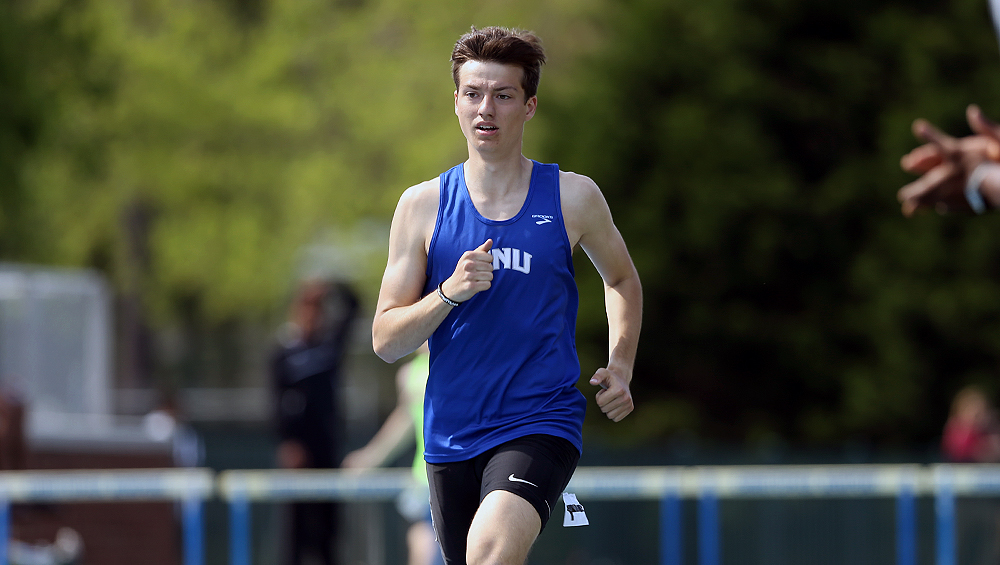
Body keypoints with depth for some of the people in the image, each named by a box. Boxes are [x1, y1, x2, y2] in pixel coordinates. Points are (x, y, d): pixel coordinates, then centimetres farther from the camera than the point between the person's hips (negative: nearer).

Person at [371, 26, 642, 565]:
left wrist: (620, 369, 7)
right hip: (450, 435, 3)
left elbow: (622, 280, 22)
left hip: (541, 424, -3)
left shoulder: (573, 197, 2)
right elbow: (385, 341, 1)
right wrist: (449, 292, -17)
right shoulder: (422, 206, 3)